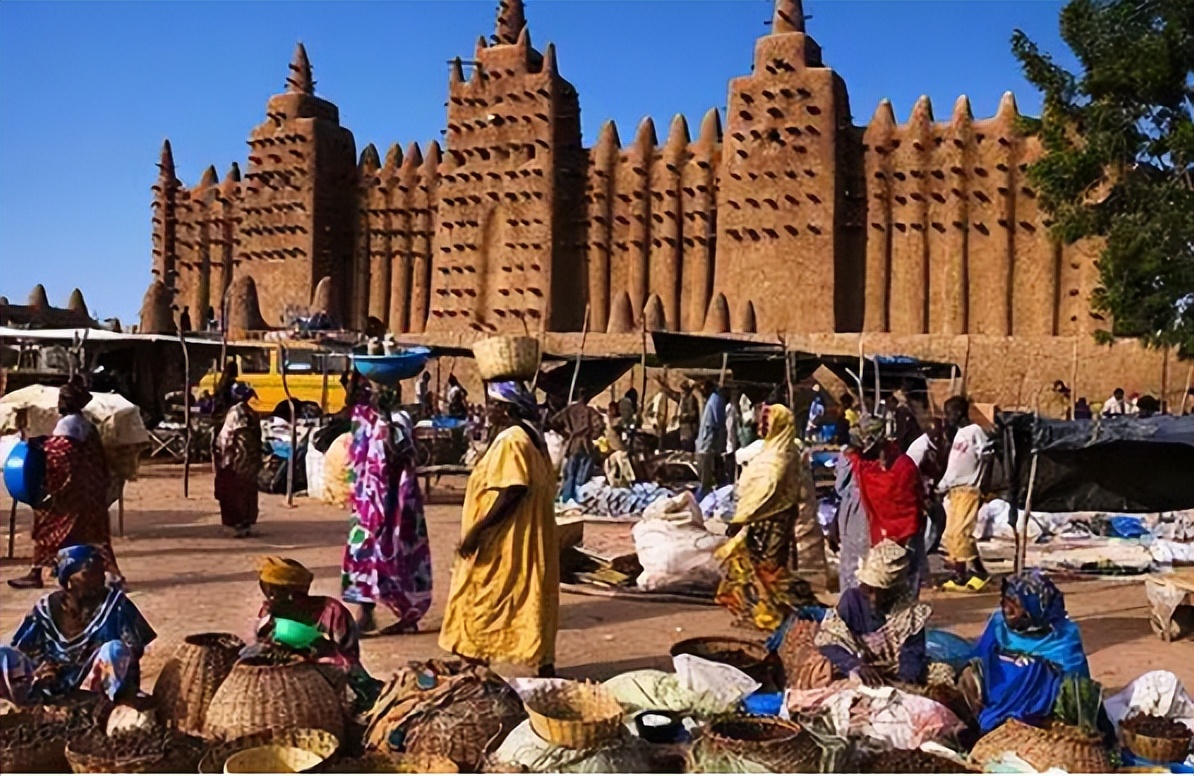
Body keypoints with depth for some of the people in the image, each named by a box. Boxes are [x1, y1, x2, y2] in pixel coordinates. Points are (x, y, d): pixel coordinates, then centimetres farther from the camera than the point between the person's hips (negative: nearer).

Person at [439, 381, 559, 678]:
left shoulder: (511, 441, -17)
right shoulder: (530, 437, 12)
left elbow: (511, 491, -26)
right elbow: (546, 487, 15)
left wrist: (476, 529, -23)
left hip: (504, 543, -10)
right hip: (526, 540, 10)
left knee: (480, 603, 1)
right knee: (530, 602, 13)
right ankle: (544, 667, 18)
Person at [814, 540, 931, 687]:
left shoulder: (910, 614, -5)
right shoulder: (852, 599, -5)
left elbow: (912, 659, -11)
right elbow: (827, 641, -12)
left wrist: (902, 687, -32)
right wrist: (855, 666, -29)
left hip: (894, 682, 0)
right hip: (856, 680, 0)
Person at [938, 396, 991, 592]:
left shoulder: (975, 431, -10)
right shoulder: (958, 433, 16)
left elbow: (986, 457, -14)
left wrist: (979, 484, -17)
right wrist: (942, 486, 16)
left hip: (968, 489, -9)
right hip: (954, 489, 9)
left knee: (960, 533, -14)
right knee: (951, 535, 5)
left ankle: (980, 572, -6)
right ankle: (960, 575, 8)